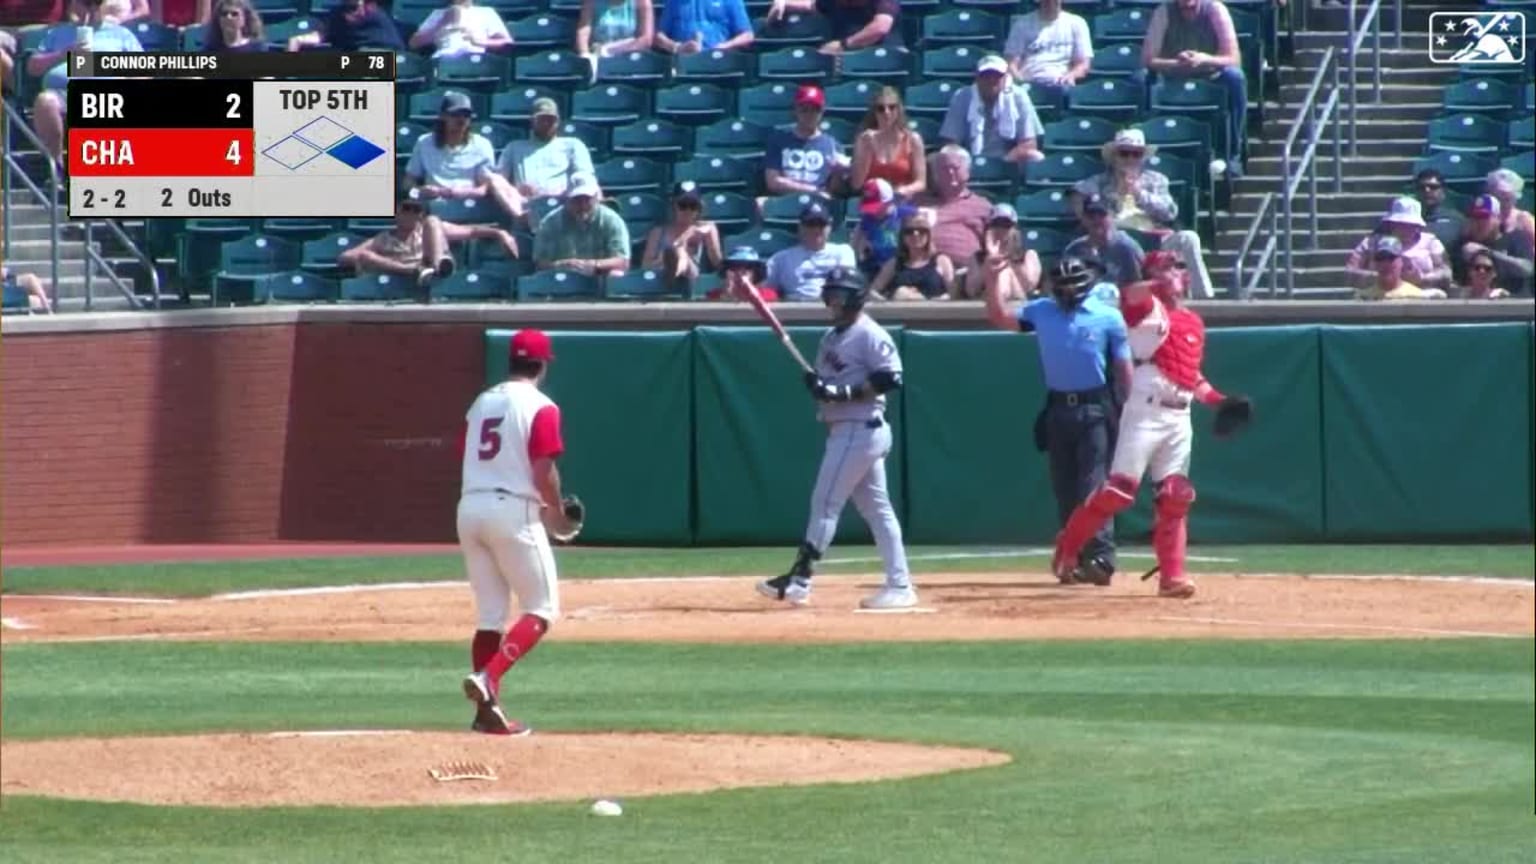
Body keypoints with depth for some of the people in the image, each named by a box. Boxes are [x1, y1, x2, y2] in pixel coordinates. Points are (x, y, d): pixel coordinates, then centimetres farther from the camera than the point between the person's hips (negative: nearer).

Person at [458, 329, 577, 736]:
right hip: (512, 510, -7)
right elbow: (543, 471, -14)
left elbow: (471, 461, 15)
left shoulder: (481, 403, 14)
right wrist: (558, 515, 3)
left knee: (489, 614, 11)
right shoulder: (540, 408, -6)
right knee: (542, 610, 1)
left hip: (470, 506, 7)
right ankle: (488, 678, -19)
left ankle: (487, 708, 8)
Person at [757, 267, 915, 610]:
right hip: (843, 429, 10)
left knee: (825, 503, -9)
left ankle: (799, 580, -8)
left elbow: (890, 378, -20)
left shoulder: (870, 335, -12)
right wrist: (816, 385, -3)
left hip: (861, 430, -10)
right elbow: (828, 382, 21)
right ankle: (899, 586, 9)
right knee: (876, 509, 8)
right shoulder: (832, 338, 17)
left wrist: (844, 393, -23)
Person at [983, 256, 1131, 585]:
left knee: (1093, 487, -12)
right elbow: (999, 317, 10)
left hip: (1095, 410, -5)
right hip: (1058, 408, 5)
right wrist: (994, 275, -1)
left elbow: (1124, 370, -1)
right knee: (1064, 490, 7)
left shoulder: (1108, 318, -2)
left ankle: (1100, 558, -16)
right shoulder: (1042, 311, 8)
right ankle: (1073, 560, 13)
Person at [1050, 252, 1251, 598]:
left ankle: (1171, 576, 3)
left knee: (1175, 496, 2)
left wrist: (1216, 400, 12)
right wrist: (1161, 284, -30)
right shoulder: (1146, 309, -2)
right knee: (1120, 488, -11)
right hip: (1146, 411, -6)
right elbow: (1129, 294, -25)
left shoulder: (1193, 323, 18)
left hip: (1179, 418, 6)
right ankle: (1068, 545, 6)